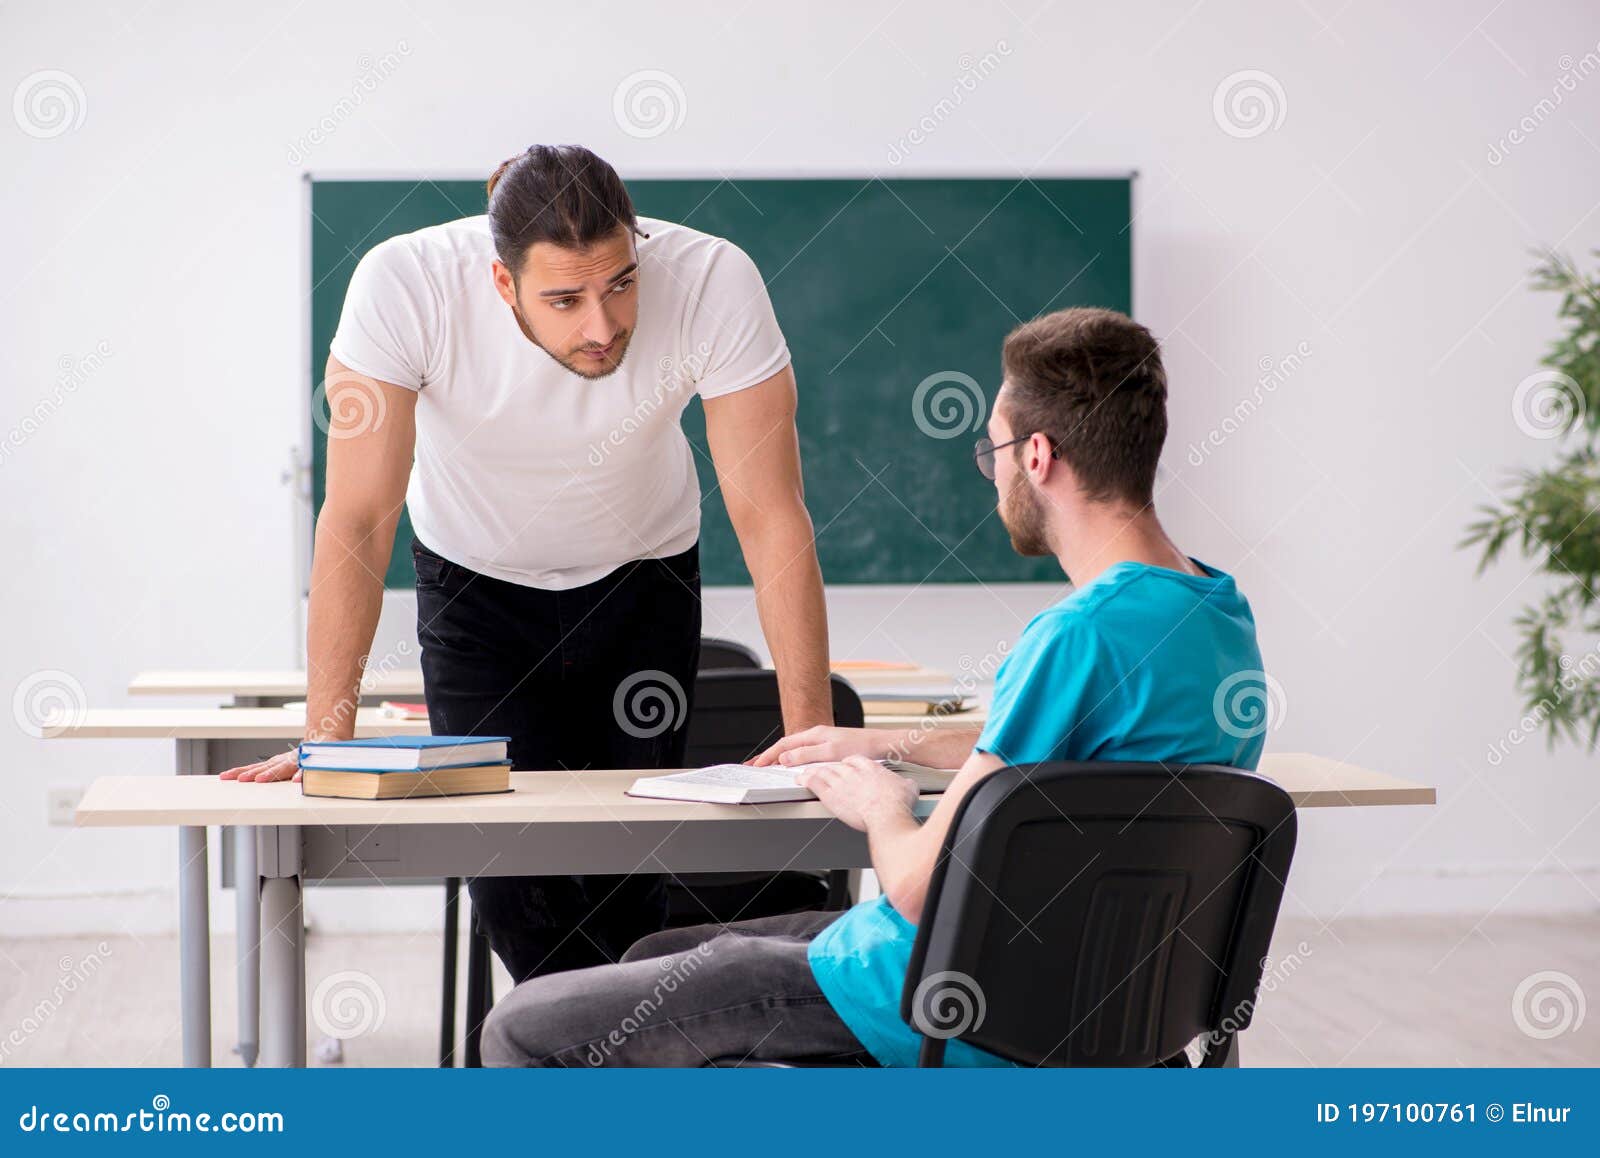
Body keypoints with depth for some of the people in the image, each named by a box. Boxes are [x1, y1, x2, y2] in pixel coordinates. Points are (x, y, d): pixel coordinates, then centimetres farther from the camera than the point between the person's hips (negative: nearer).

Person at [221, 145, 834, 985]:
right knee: (511, 877, -11)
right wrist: (326, 738, -31)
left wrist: (812, 736, -34)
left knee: (629, 863, -3)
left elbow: (772, 520, -28)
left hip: (641, 577, 1)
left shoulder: (713, 282, -32)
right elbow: (358, 521, -28)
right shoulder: (402, 285, -33)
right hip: (476, 580, 0)